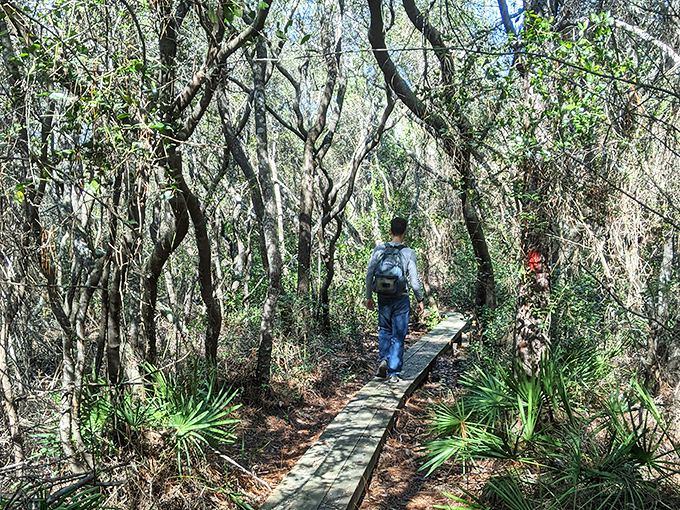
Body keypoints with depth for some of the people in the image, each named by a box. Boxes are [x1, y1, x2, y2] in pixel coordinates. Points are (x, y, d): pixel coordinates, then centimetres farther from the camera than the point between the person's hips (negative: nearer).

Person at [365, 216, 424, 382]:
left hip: (383, 298, 2)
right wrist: (420, 300, 4)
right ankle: (393, 372, 8)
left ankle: (383, 359, 4)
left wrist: (369, 297, 11)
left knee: (384, 330, 22)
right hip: (401, 298, -2)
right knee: (398, 336, 6)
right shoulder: (408, 253, -7)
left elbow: (369, 275, 0)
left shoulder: (378, 250, -1)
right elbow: (414, 281, -8)